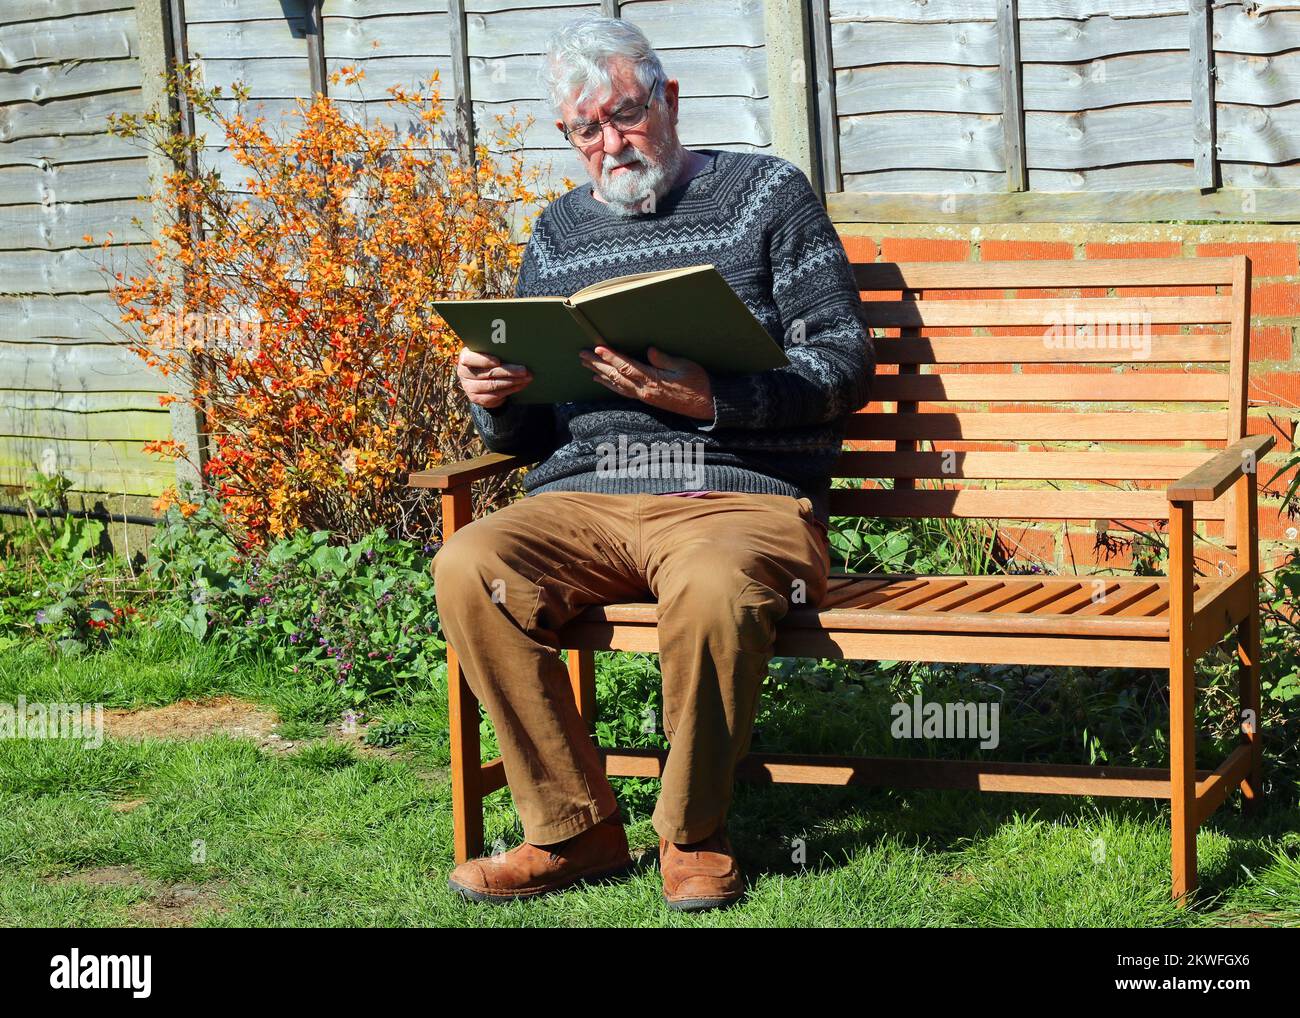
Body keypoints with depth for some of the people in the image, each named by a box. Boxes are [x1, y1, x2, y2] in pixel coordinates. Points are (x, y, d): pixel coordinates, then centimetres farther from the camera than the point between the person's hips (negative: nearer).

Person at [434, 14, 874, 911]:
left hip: (741, 493, -4)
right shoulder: (561, 232, 22)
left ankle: (693, 836, -13)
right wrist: (495, 400, -2)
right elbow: (528, 432, 23)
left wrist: (709, 397, -17)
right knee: (468, 567, -26)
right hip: (583, 499, 4)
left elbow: (845, 364, -1)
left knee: (716, 586, -38)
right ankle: (575, 829, -13)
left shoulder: (765, 192, 9)